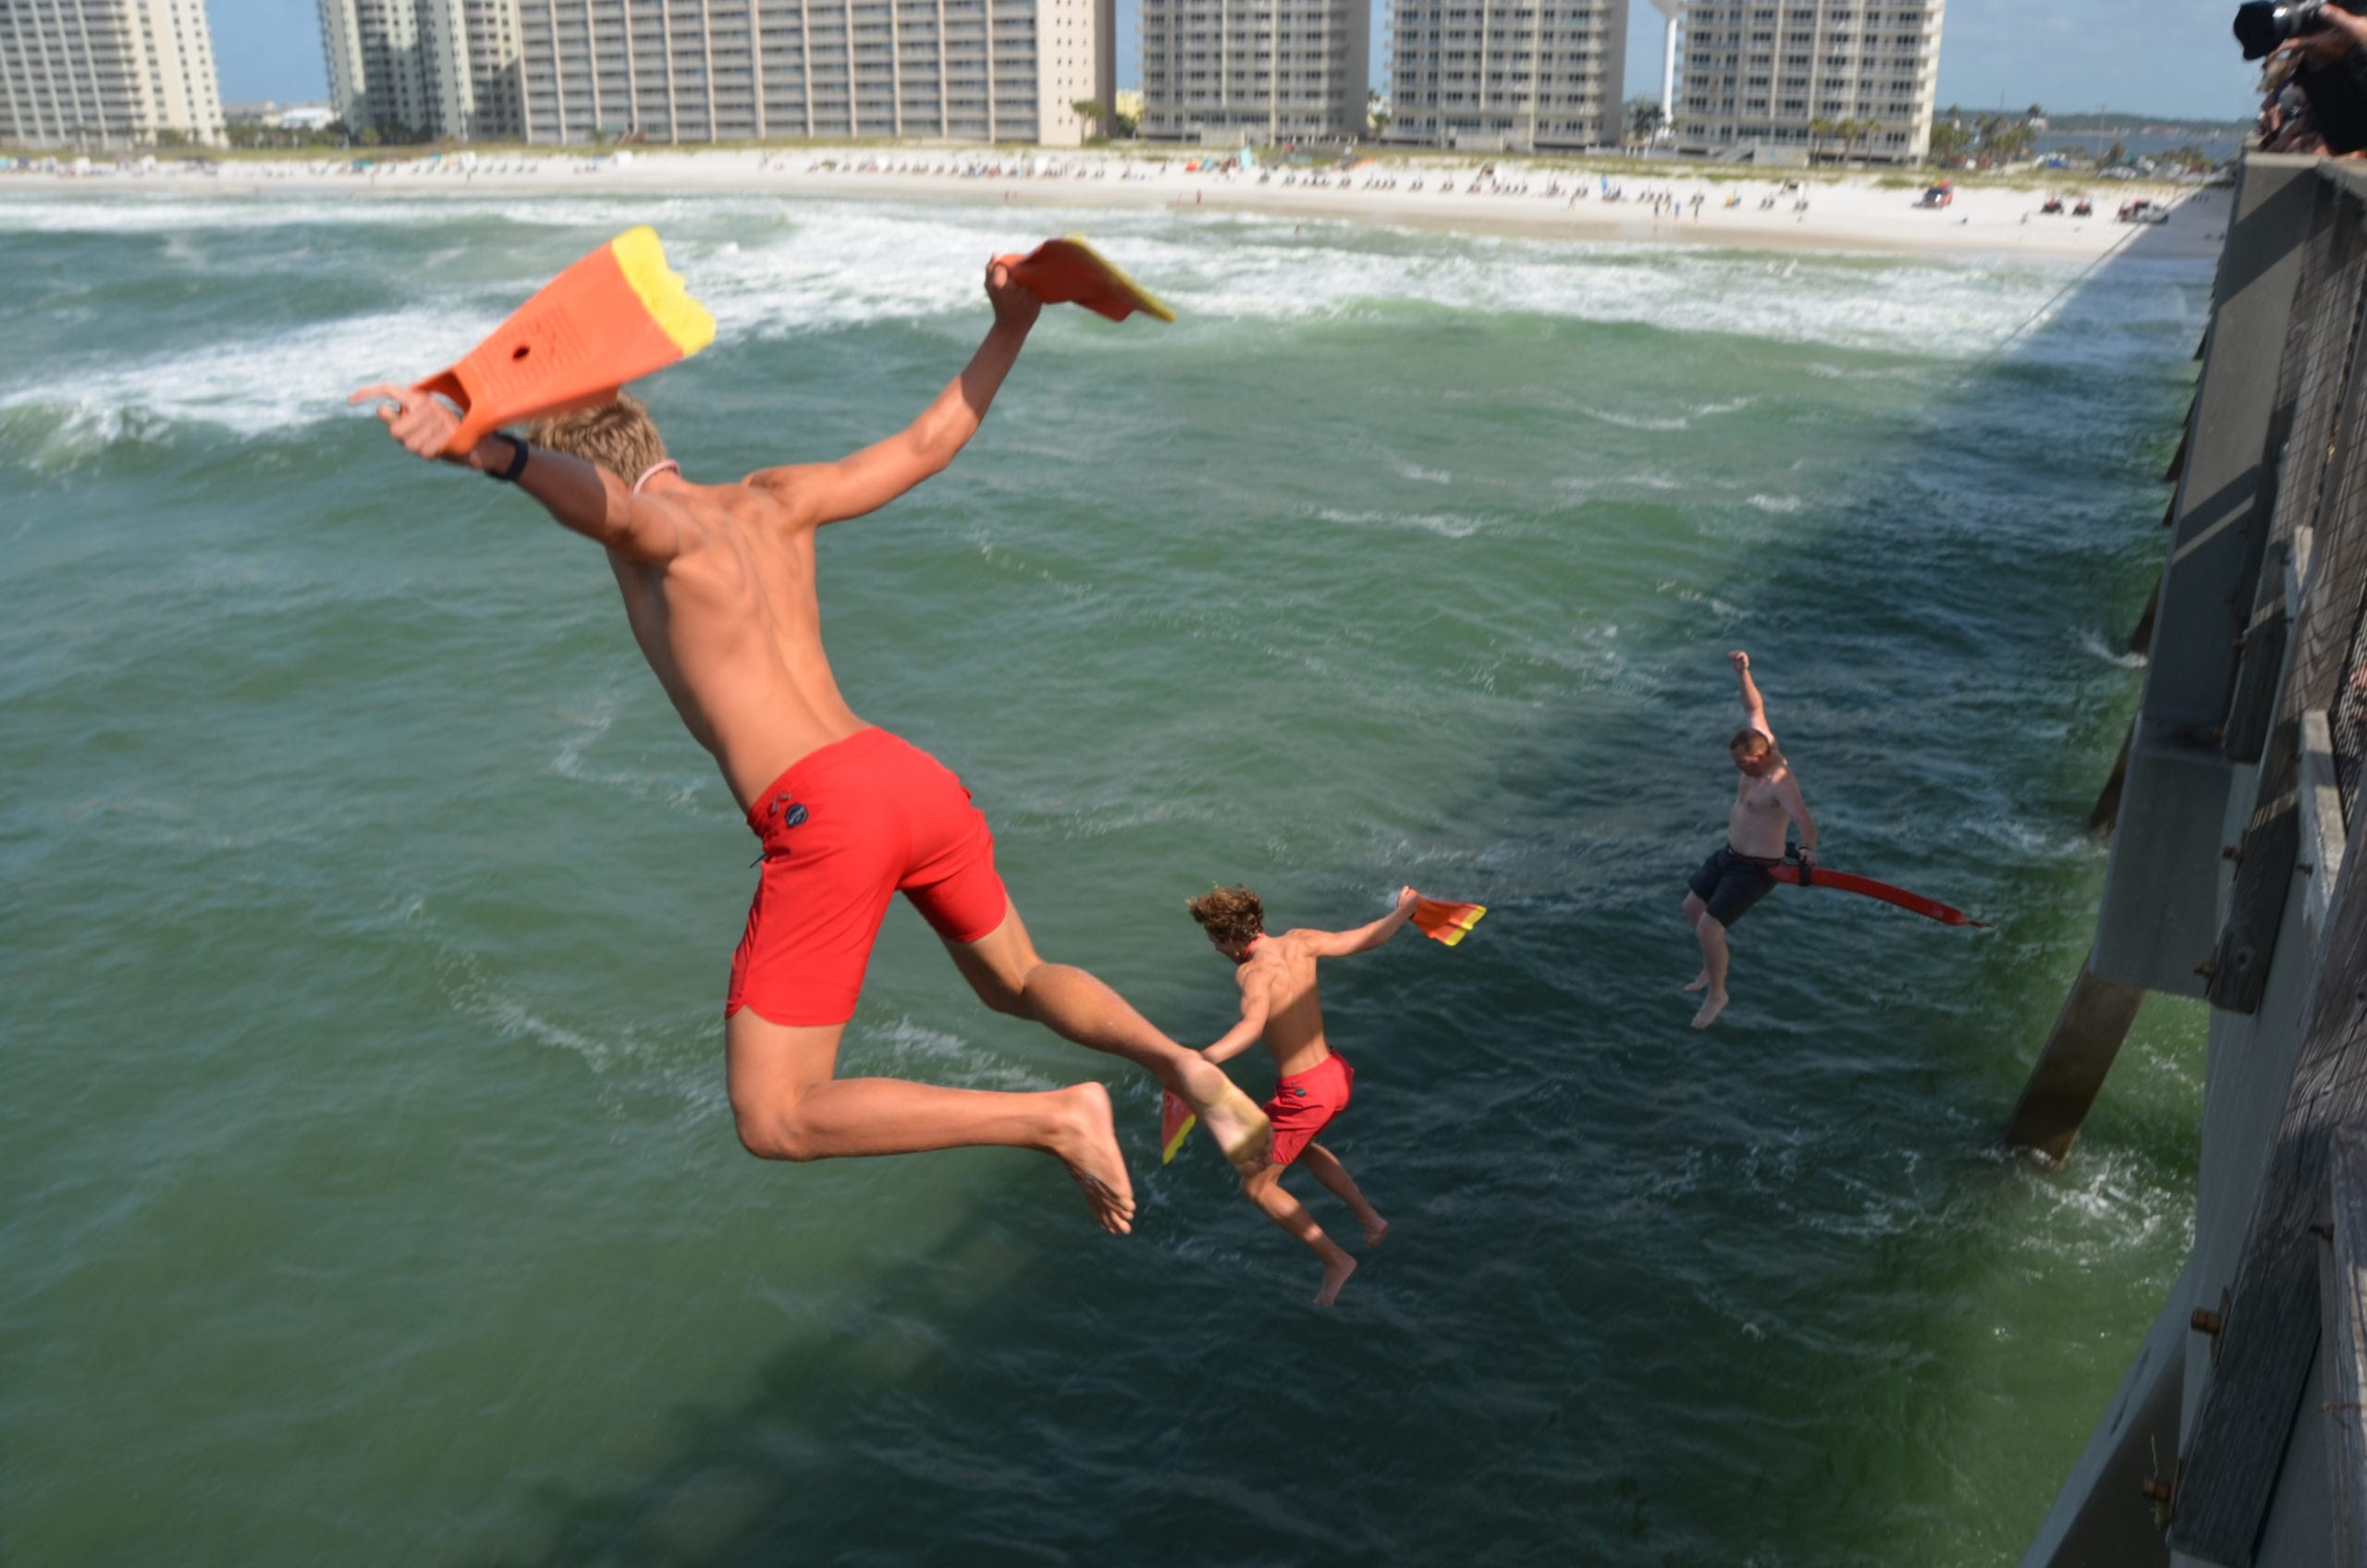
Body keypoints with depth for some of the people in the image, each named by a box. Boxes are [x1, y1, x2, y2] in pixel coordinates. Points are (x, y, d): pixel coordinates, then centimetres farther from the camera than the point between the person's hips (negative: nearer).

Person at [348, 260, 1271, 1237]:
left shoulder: (648, 525, 1)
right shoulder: (774, 500, 20)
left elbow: (595, 493, -25)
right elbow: (928, 443, 27)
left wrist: (486, 453, -44)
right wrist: (1010, 329, 35)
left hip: (824, 817, -8)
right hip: (919, 778, 8)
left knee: (776, 1124, 2)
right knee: (1016, 983, 34)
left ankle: (1059, 1120, -8)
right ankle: (1183, 1064, 8)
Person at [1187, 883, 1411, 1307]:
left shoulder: (1251, 973, -25)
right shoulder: (1299, 942, -5)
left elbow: (1253, 1025, -45)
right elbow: (1368, 939, 3)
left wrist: (1199, 1061, -58)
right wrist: (1402, 911, 22)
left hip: (1302, 1093, -8)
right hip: (1337, 1075, 8)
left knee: (1257, 1188, 12)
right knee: (1300, 1144, 37)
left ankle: (1335, 1261, 14)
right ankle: (1369, 1217, 39)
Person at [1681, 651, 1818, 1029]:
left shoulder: (1780, 783, -31)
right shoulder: (1763, 745, -6)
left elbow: (1806, 821, -44)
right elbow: (1755, 708, 7)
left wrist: (1808, 848, -64)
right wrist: (1743, 673, -4)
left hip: (1754, 870, -10)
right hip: (1729, 855, 10)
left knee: (1708, 930, -11)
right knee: (1692, 908, 21)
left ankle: (1716, 993, 14)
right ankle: (1711, 968, 43)